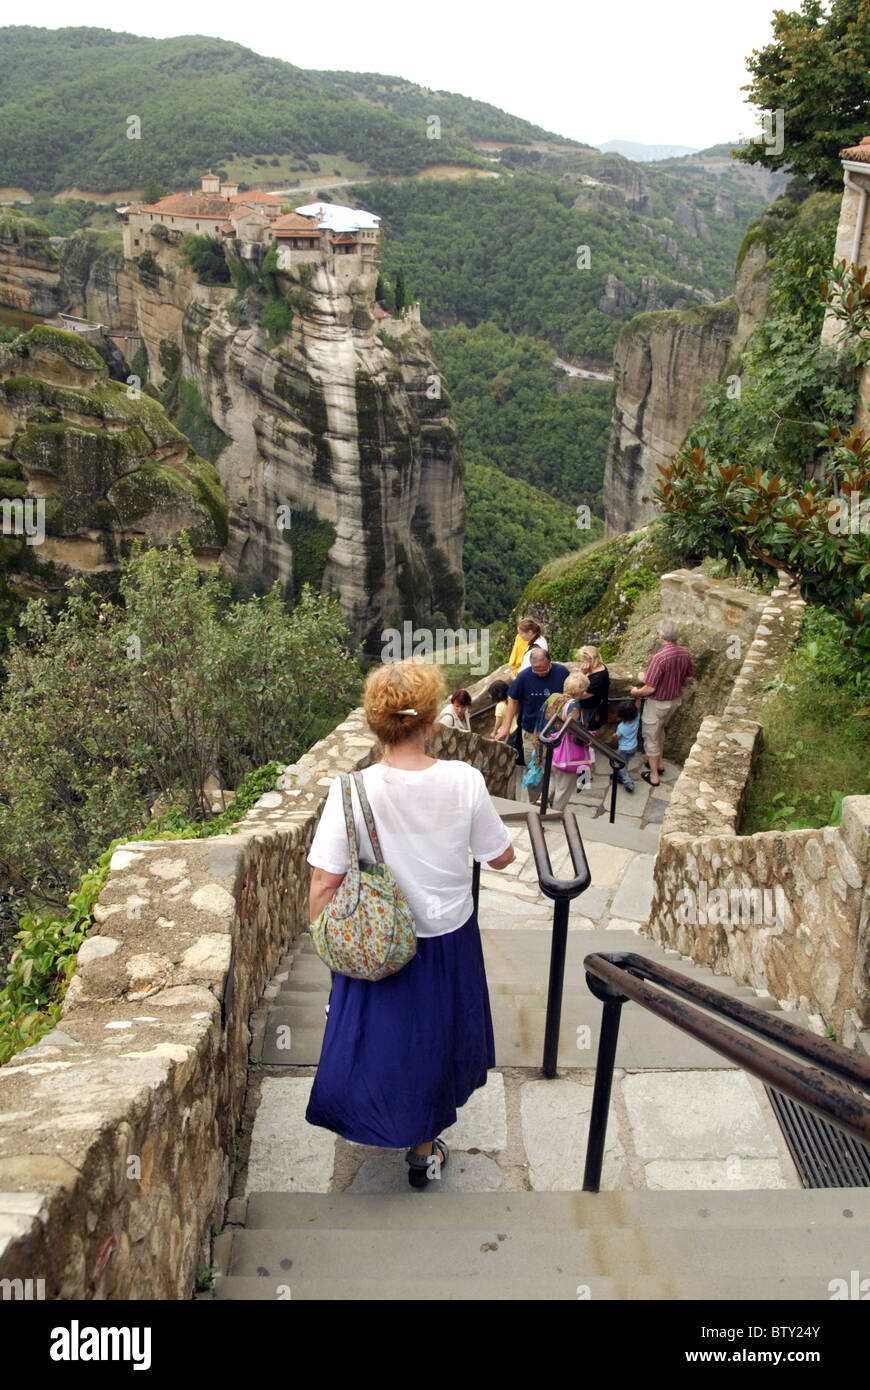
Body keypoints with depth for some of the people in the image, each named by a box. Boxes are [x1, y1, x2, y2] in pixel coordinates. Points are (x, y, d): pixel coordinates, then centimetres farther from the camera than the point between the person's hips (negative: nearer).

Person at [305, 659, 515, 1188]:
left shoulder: (351, 790, -22)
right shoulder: (464, 781, -20)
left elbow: (324, 886, -18)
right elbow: (502, 857, -6)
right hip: (450, 938, 1)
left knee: (381, 1033, 26)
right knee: (435, 1036, 24)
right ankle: (423, 1149, 43)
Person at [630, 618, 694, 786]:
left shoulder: (660, 657, -32)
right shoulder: (686, 653, -10)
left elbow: (650, 688, -28)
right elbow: (690, 677, 7)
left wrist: (636, 691, -9)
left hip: (658, 703, -7)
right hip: (675, 699, 7)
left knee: (651, 737, 11)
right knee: (660, 731, 30)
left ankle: (654, 776, 21)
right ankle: (660, 763, 45)